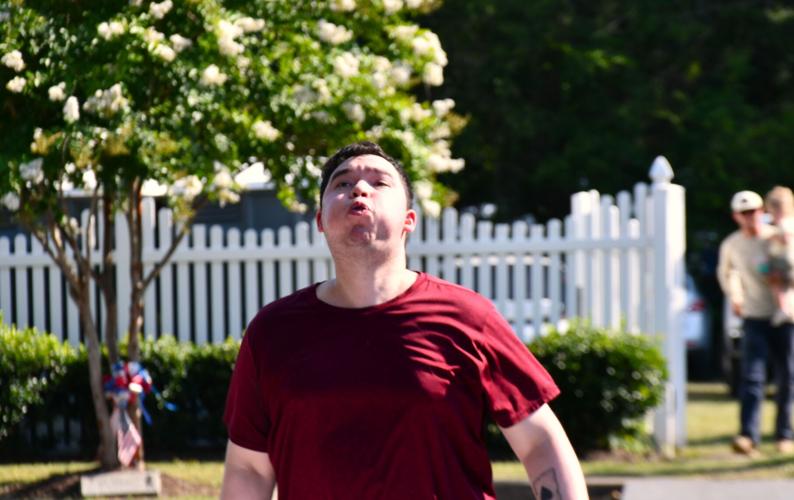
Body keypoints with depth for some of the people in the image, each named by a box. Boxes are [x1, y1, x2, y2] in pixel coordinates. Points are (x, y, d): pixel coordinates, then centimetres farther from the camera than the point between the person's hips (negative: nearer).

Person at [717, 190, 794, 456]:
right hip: (754, 318, 0)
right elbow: (725, 272, 24)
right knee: (752, 377, -14)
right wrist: (734, 297, 17)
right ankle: (748, 436, -22)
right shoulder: (731, 245, 4)